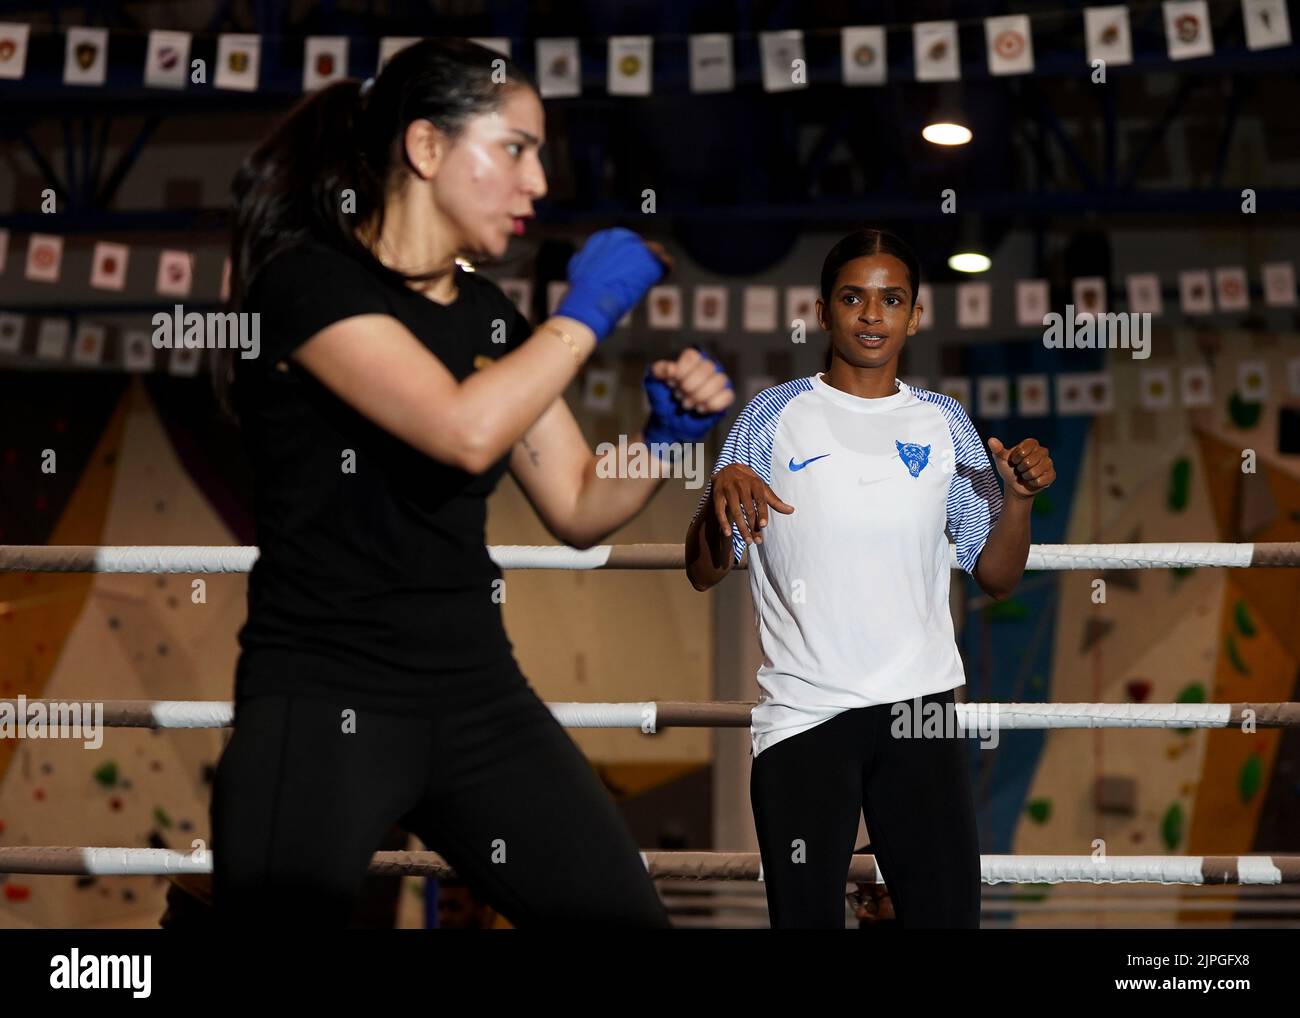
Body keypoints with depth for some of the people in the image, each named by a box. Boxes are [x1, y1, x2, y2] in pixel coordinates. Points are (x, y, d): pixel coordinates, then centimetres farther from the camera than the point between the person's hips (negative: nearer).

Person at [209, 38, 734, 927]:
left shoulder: (489, 316, 13)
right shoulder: (310, 277, -11)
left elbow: (580, 510, 16)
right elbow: (467, 431, -26)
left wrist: (667, 436, -2)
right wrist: (587, 313, -12)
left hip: (477, 692, 7)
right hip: (324, 697, -7)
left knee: (626, 915, 1)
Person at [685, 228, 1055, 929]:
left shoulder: (943, 423, 11)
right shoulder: (775, 416, 5)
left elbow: (996, 577, 12)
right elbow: (703, 574, 3)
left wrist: (1019, 496, -6)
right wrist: (721, 491, -17)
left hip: (920, 707, 2)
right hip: (801, 712, -2)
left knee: (948, 909, 0)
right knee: (808, 916, -1)